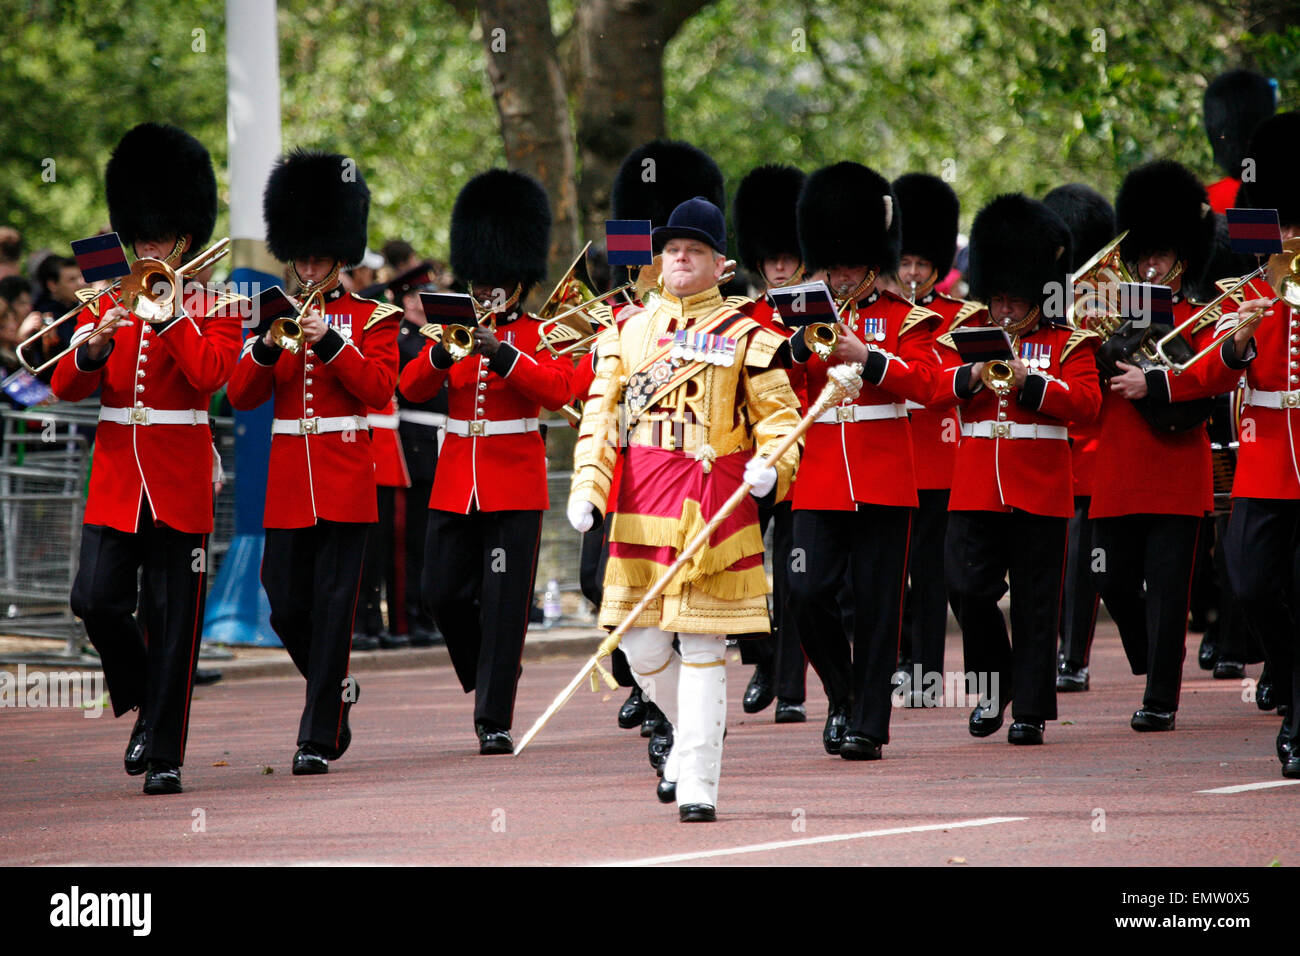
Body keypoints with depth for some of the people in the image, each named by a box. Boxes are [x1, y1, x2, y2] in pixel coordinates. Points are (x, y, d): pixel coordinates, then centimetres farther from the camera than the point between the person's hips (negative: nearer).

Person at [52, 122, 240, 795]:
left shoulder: (214, 307, 3)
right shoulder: (106, 303, 11)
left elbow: (210, 373, -16)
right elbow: (65, 386, 2)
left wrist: (170, 310, -14)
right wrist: (95, 348, -17)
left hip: (180, 484, -3)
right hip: (114, 478, 3)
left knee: (173, 624, -3)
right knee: (96, 599, -10)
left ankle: (163, 754, 1)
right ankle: (145, 701, 15)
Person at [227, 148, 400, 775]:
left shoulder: (371, 318, 3)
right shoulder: (275, 315, 12)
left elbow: (378, 388, -9)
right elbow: (241, 395, 4)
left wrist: (329, 342, -19)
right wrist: (268, 347, -13)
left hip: (344, 481, -4)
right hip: (287, 482, 4)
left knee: (332, 605, -7)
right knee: (286, 606, 3)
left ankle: (318, 738, -7)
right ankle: (336, 687, 30)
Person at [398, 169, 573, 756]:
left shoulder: (540, 335, 2)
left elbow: (558, 389, -16)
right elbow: (411, 389, -1)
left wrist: (503, 355, -29)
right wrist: (442, 355, -20)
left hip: (514, 485, -4)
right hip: (455, 482, 4)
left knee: (504, 602, -7)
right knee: (445, 594, 2)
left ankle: (494, 721, -6)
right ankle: (486, 679, 28)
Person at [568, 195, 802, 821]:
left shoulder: (745, 337, 4)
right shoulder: (628, 331, 12)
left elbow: (780, 413, 4)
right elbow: (600, 414, 7)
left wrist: (770, 465, -16)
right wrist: (587, 487, -6)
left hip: (713, 501, -3)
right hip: (641, 504, 3)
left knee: (701, 647, -5)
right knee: (640, 644, 5)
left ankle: (698, 787, -2)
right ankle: (690, 730, 34)